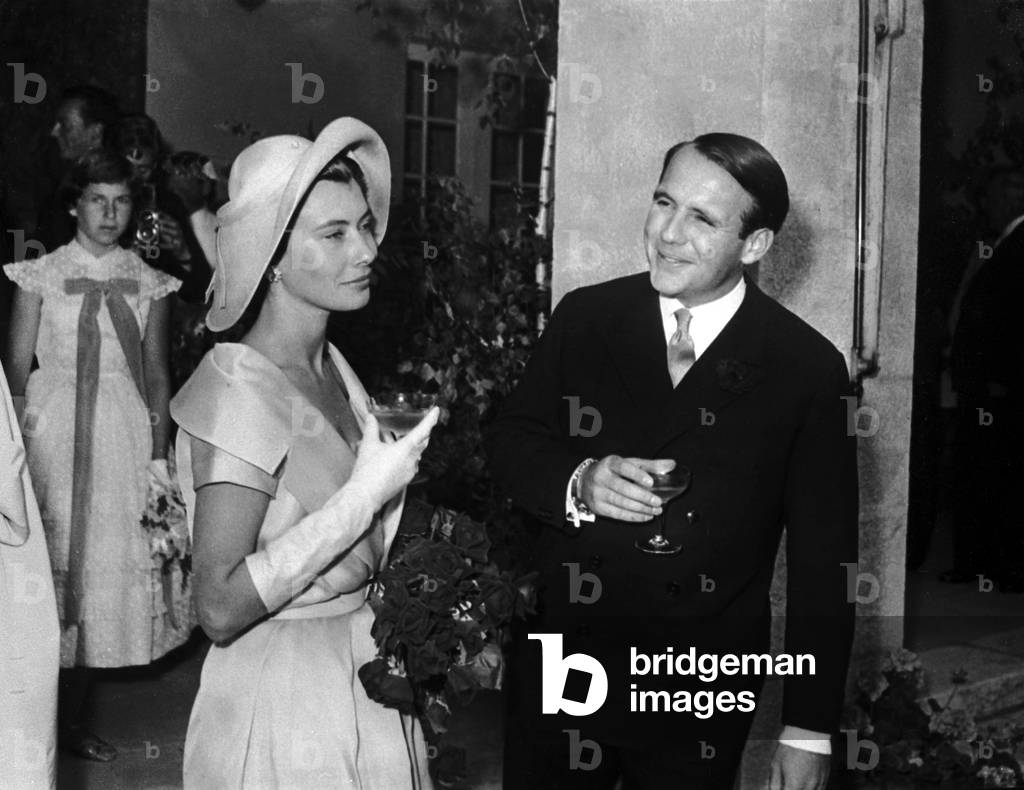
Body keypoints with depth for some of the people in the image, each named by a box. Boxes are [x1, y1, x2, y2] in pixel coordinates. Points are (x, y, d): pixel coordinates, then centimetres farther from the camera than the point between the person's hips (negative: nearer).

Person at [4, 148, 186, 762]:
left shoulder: (149, 284, 7)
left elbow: (156, 374, 8)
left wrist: (160, 455, 2)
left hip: (124, 434, 2)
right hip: (52, 431, -2)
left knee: (109, 567, 4)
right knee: (51, 566, -2)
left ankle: (75, 718, 17)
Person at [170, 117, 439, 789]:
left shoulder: (332, 366, 4)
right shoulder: (238, 393, -20)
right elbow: (221, 608, -26)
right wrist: (366, 494, -25)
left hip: (364, 679, 8)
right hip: (281, 701, -7)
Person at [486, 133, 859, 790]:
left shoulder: (810, 370, -8)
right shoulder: (585, 317, -1)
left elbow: (824, 565, -5)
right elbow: (509, 441, 4)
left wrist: (810, 733, -3)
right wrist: (578, 484, -19)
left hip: (703, 706, -2)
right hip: (558, 678, 2)